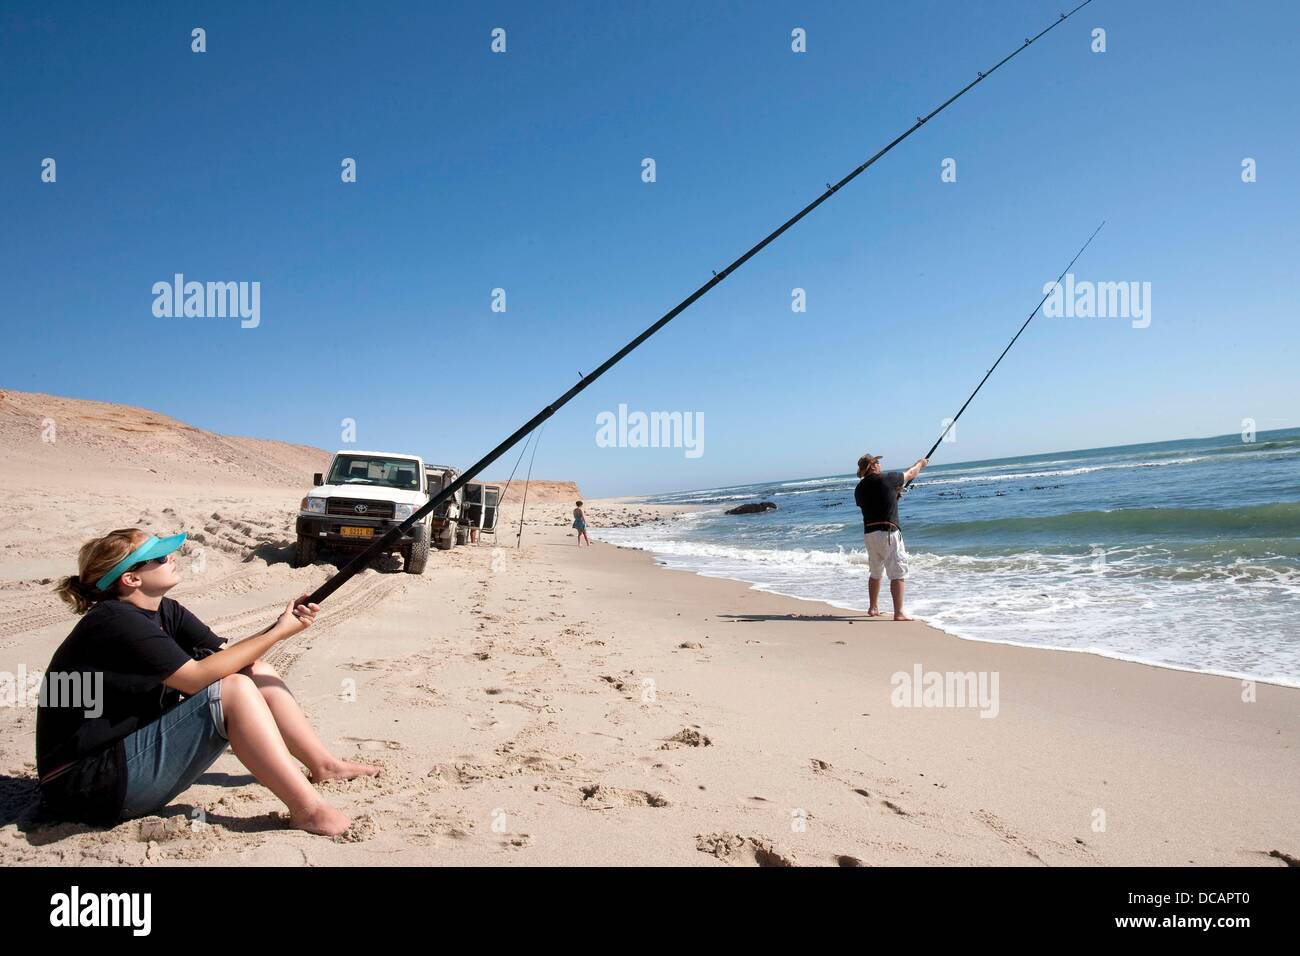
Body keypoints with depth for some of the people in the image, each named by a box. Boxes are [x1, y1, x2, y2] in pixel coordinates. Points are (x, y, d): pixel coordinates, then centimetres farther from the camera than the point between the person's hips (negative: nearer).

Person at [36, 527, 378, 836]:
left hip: (137, 744, 9)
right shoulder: (115, 623, -21)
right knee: (233, 691, -25)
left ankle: (325, 765, 7)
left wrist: (281, 625, -17)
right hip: (91, 785, -9)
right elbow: (198, 677, -27)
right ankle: (308, 810, -26)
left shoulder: (164, 612, 6)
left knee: (257, 673, -1)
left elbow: (225, 655, 0)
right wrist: (278, 633, -23)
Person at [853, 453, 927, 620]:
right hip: (888, 532, -6)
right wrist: (920, 463, 32)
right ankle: (899, 613, -11)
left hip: (868, 533, 6)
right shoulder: (887, 478, -6)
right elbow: (911, 474, 12)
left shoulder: (859, 489, 7)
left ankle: (873, 608, 31)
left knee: (875, 572, 21)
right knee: (898, 572, -5)